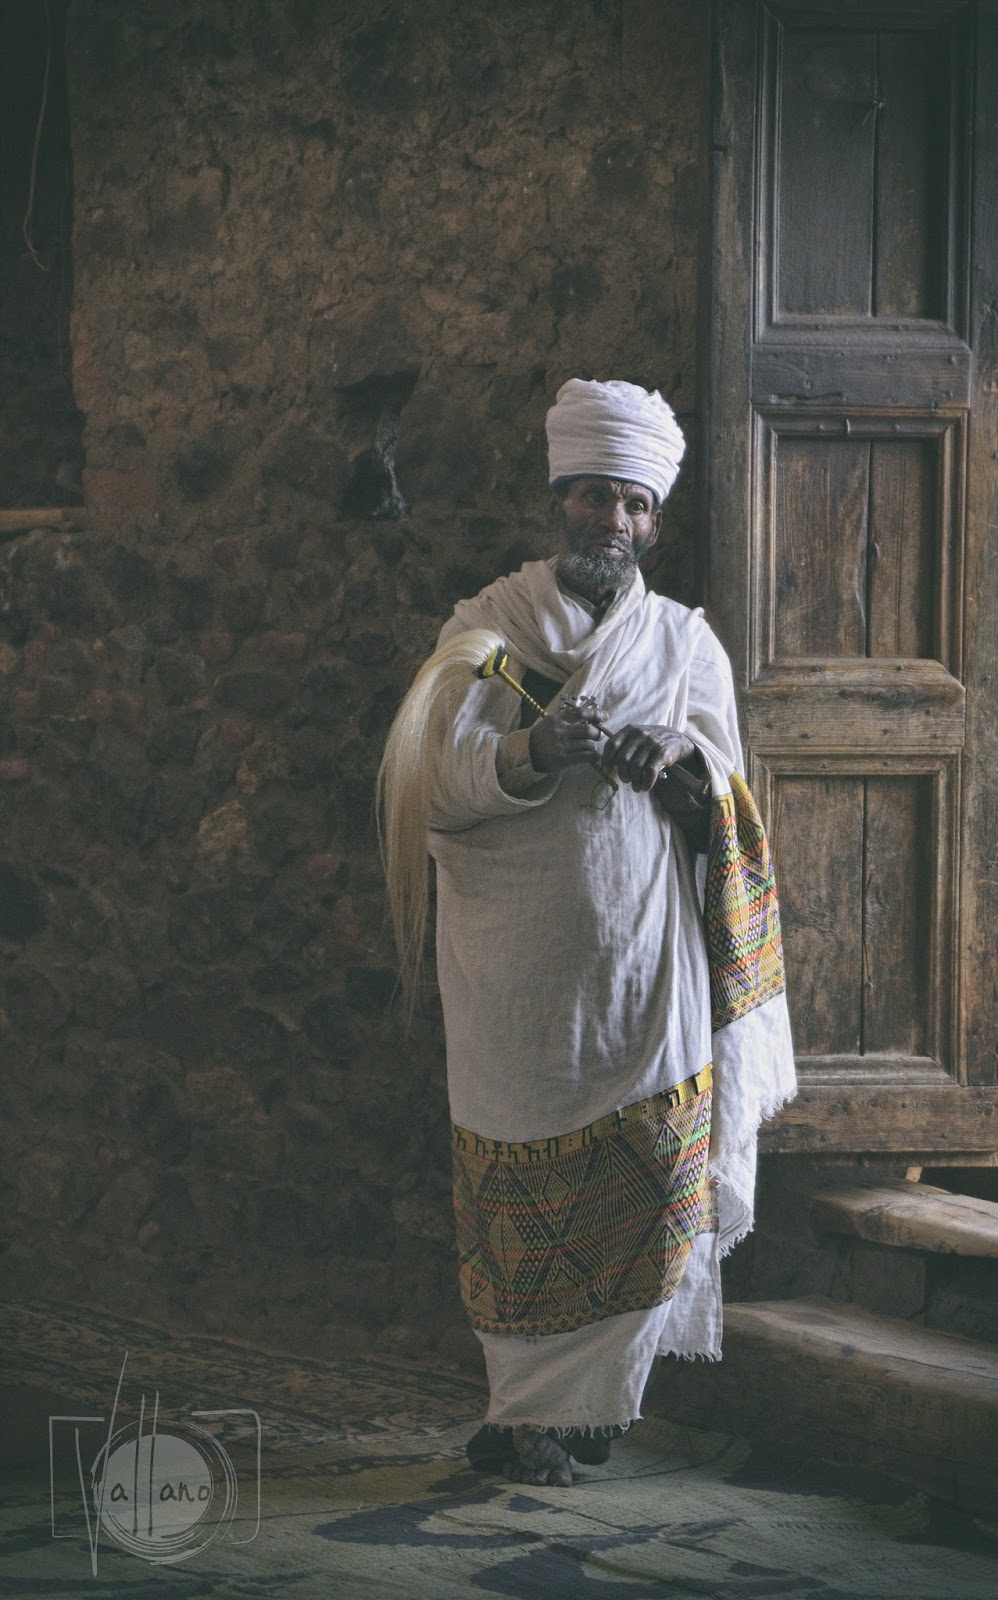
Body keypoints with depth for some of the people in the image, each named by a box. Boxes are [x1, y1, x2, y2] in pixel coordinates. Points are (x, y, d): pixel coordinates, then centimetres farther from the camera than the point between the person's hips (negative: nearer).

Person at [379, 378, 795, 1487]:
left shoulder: (684, 642, 14)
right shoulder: (485, 628, 6)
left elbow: (728, 796, 8)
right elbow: (433, 773, -5)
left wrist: (681, 763, -15)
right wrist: (527, 758, -24)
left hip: (647, 962, 2)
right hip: (515, 965, -2)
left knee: (653, 1189, -3)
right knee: (524, 1199, -1)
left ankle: (553, 1406, 10)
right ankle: (534, 1408, 9)